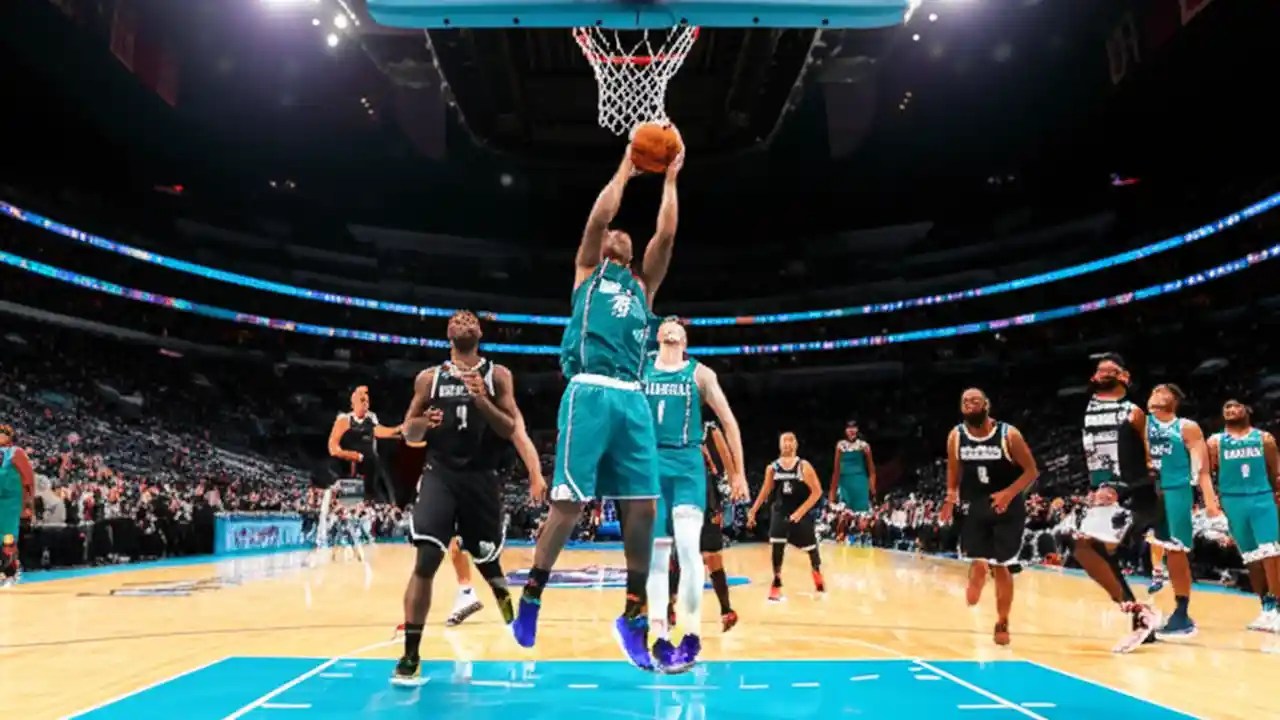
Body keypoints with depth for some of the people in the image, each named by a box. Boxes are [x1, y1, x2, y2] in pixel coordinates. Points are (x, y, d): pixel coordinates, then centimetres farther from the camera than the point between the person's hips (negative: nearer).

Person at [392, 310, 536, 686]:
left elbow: (510, 429, -2)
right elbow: (409, 434, 9)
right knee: (426, 560, -14)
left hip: (482, 477, 0)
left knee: (487, 561, 12)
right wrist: (422, 422, -14)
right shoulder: (428, 377, 8)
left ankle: (509, 608, 46)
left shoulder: (497, 375, 4)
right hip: (440, 474, 0)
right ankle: (410, 656, -7)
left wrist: (483, 401, -18)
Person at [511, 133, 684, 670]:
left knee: (643, 508, 0)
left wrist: (669, 177, 20)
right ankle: (531, 596, 11)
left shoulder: (643, 285, 26)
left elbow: (666, 235, 18)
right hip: (590, 394, -4)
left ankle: (634, 615, 11)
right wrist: (626, 167, 14)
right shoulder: (588, 271, 17)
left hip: (632, 400, 5)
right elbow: (600, 215, 5)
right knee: (569, 503, -7)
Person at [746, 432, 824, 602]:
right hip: (780, 512, 2)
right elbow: (765, 491, 10)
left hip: (801, 513, -2)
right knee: (777, 547, -9)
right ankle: (776, 584, 1)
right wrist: (753, 511, 5)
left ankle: (817, 572, 40)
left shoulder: (804, 466, -10)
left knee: (811, 547, 12)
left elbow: (817, 491, -12)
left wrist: (801, 511, -20)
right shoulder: (772, 468, 1)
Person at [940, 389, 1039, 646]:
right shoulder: (956, 436, -5)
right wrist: (951, 498, -5)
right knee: (978, 563, -8)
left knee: (1001, 567, 4)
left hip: (1007, 508, -2)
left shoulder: (1008, 434, -15)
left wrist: (1009, 493, -25)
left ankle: (1002, 624, 22)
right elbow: (954, 470, 10)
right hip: (975, 507, 2)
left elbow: (1031, 471, -11)